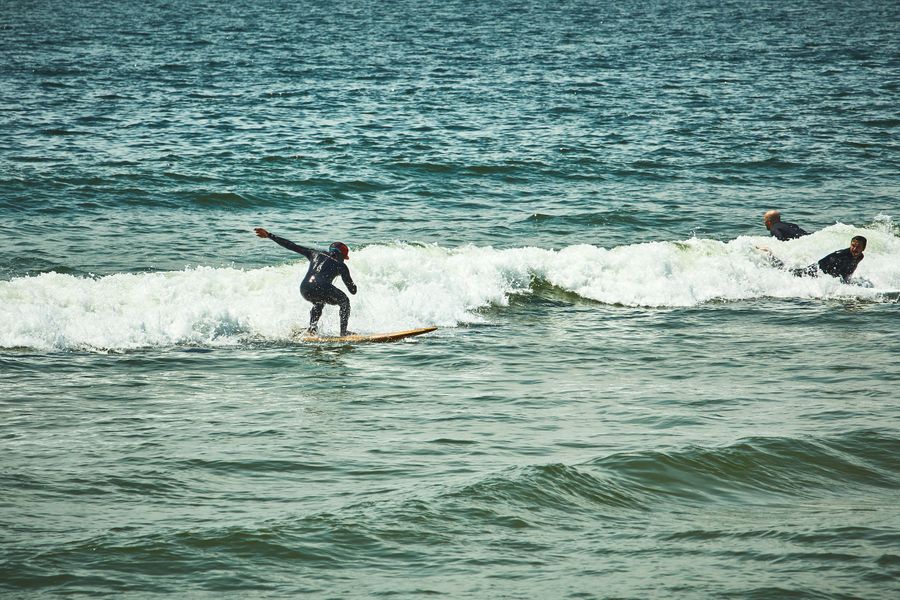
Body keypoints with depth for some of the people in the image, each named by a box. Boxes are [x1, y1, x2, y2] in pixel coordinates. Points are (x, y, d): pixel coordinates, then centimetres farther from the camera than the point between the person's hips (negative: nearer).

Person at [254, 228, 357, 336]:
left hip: (304, 290, 5)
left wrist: (269, 235, 34)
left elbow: (291, 246, 28)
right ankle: (344, 332, 10)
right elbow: (353, 290, 20)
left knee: (319, 303, 38)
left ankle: (312, 326, 19)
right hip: (321, 288, -5)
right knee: (344, 302, 22)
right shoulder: (341, 266, 18)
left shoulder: (315, 254, 27)